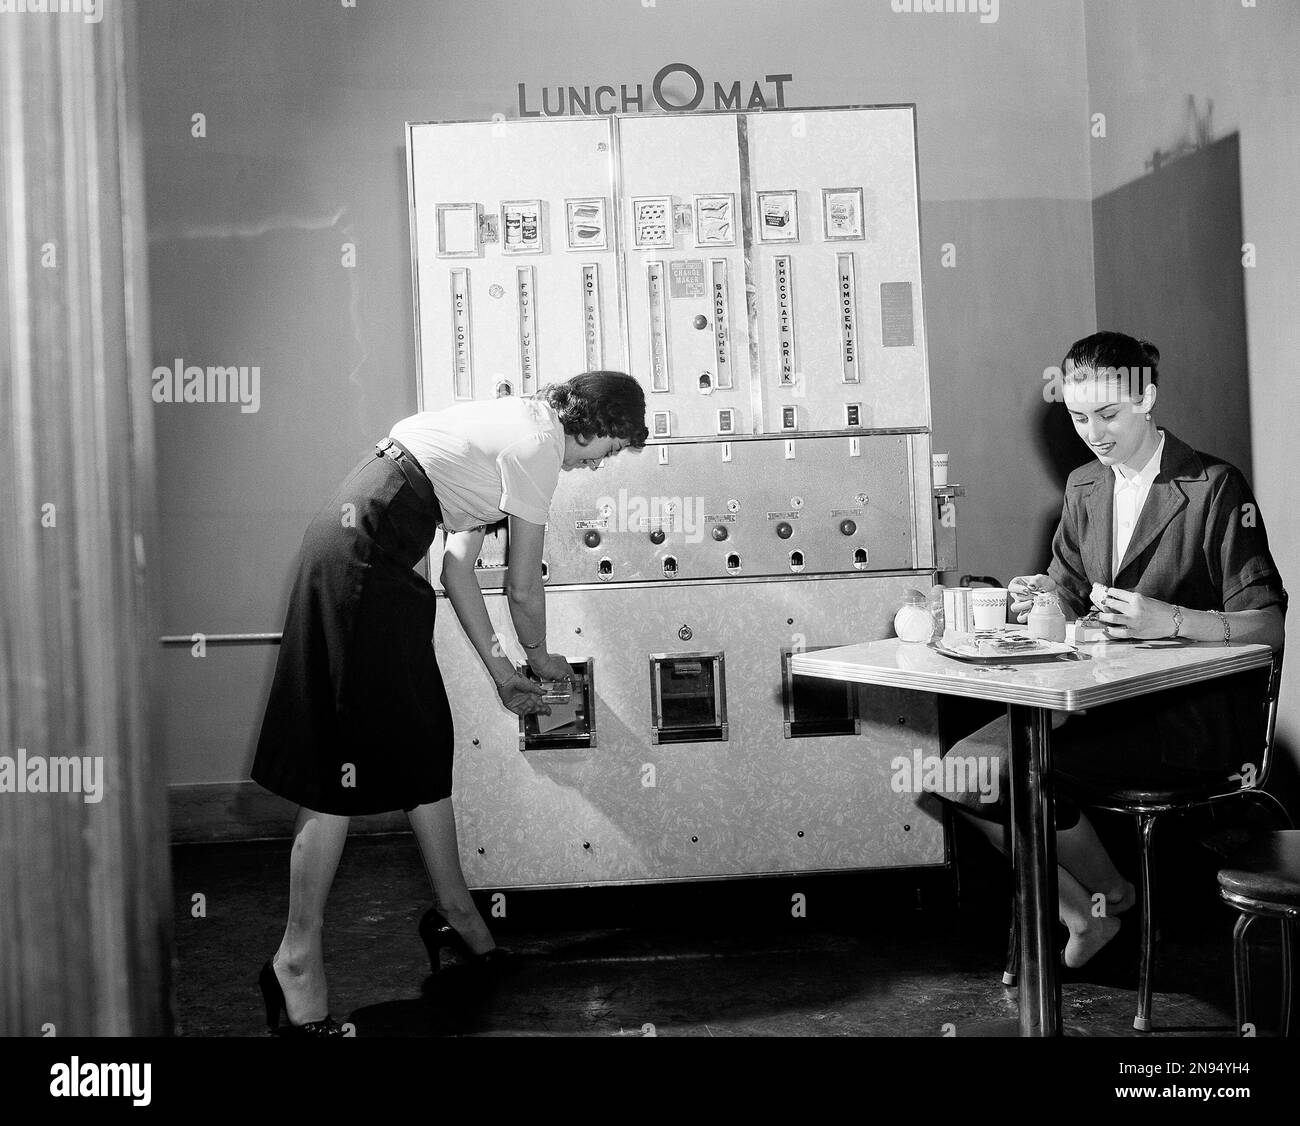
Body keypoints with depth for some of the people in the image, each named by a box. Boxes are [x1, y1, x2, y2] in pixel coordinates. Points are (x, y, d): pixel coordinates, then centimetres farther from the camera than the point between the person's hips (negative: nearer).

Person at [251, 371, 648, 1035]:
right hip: (360, 560, -10)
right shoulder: (539, 445, -8)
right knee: (346, 761, -6)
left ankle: (455, 912, 25)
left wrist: (499, 669, 18)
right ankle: (297, 956, 3)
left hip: (373, 558, 10)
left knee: (425, 740, 14)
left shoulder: (513, 427, 20)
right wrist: (538, 657, 17)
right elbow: (524, 588, -3)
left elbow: (457, 567, 18)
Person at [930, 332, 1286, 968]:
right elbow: (1069, 600, 17)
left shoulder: (1214, 487, -6)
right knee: (963, 768, -11)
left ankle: (1111, 894, 5)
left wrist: (1170, 620, -27)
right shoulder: (1083, 488, 13)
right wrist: (1044, 600, -8)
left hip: (1196, 709, -7)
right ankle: (1080, 914, 4)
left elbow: (1269, 625, -11)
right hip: (1106, 696, 7)